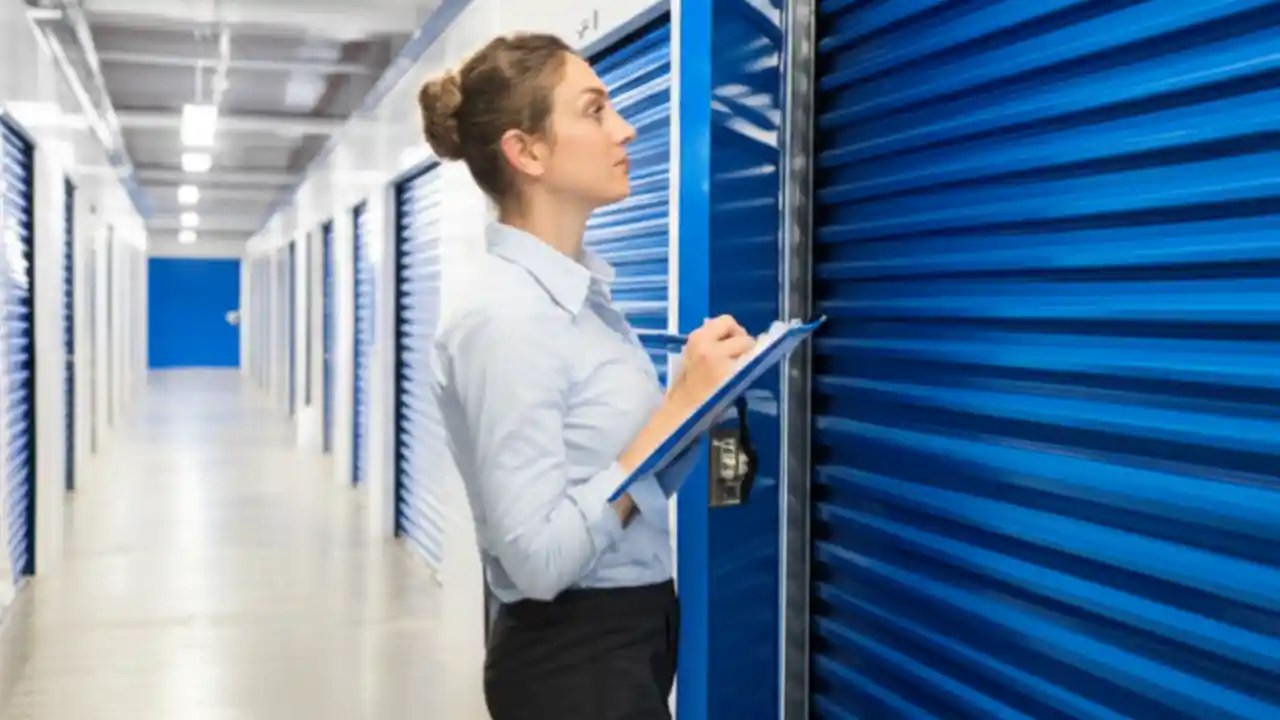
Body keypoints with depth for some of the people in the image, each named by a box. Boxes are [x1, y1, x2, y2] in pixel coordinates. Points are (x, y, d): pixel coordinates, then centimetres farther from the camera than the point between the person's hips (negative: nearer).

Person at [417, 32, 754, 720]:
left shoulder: (585, 293, 4)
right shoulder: (504, 317, -21)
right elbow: (540, 557, -25)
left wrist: (702, 394, -6)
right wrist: (678, 406, -23)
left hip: (635, 634, 8)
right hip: (574, 656, -8)